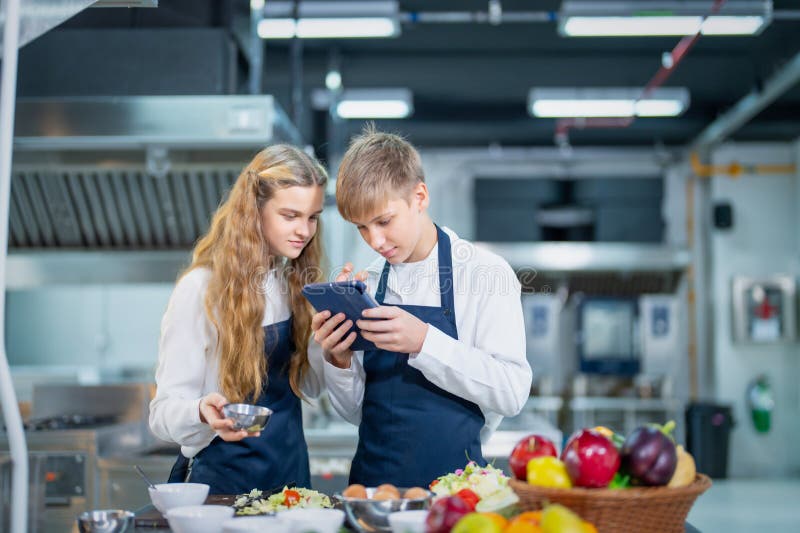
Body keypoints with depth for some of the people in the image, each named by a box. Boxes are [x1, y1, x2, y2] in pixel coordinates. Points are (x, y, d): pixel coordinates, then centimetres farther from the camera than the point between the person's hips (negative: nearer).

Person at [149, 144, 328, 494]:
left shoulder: (296, 282, 4)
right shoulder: (202, 288, -16)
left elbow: (311, 386, 5)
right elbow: (164, 411, -17)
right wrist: (203, 413, -39)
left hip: (291, 475, 6)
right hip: (221, 481, -6)